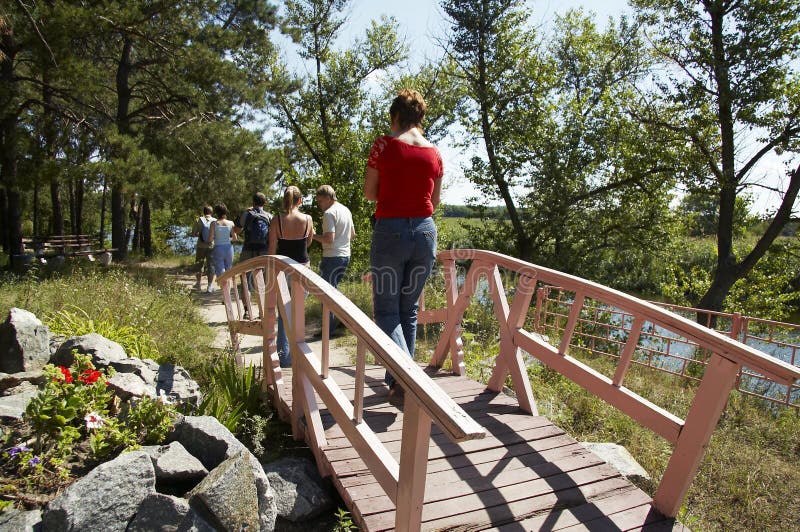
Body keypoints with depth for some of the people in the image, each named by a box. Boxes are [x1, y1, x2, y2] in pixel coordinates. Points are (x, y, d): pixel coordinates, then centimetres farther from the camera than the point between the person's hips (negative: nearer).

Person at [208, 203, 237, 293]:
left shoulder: (214, 223, -7)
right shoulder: (230, 223, -1)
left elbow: (211, 238, -9)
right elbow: (235, 238, 2)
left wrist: (212, 242, 13)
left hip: (218, 248, -2)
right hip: (228, 248, 2)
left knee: (220, 272, -1)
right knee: (228, 270, 17)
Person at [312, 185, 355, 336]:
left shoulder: (329, 213, -15)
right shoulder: (346, 210, 12)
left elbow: (329, 239, -22)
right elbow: (352, 234, 19)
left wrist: (313, 236, -9)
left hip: (332, 257, -9)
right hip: (345, 255, 9)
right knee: (332, 288, 22)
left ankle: (329, 329, 5)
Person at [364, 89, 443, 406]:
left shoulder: (384, 145, -5)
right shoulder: (434, 153, 6)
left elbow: (369, 193, 2)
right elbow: (435, 201, 14)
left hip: (390, 231, -4)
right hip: (425, 231, 4)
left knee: (386, 309, 5)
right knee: (409, 308, 15)